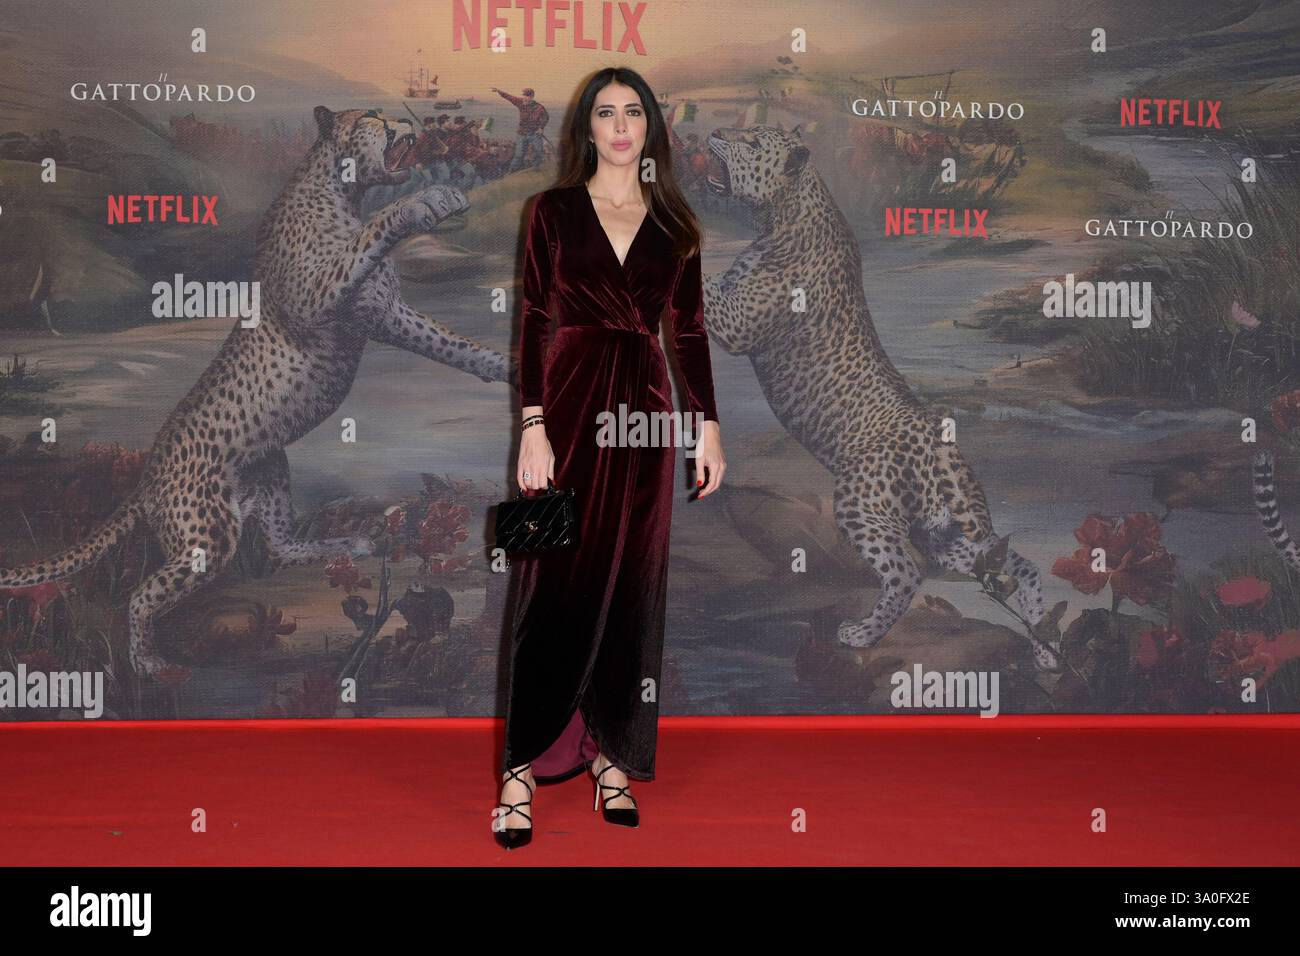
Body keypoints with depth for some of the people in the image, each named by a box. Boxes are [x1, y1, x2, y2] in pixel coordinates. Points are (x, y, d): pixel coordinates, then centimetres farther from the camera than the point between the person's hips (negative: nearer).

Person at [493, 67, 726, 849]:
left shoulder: (675, 222, 10)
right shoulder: (555, 210, 3)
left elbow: (691, 329, 10)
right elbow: (534, 322, -2)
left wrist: (709, 424, 3)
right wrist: (533, 426, -10)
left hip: (645, 409, 3)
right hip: (570, 404, -3)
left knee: (632, 589, 6)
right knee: (556, 587, -5)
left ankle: (612, 755, 16)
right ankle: (523, 765, 0)